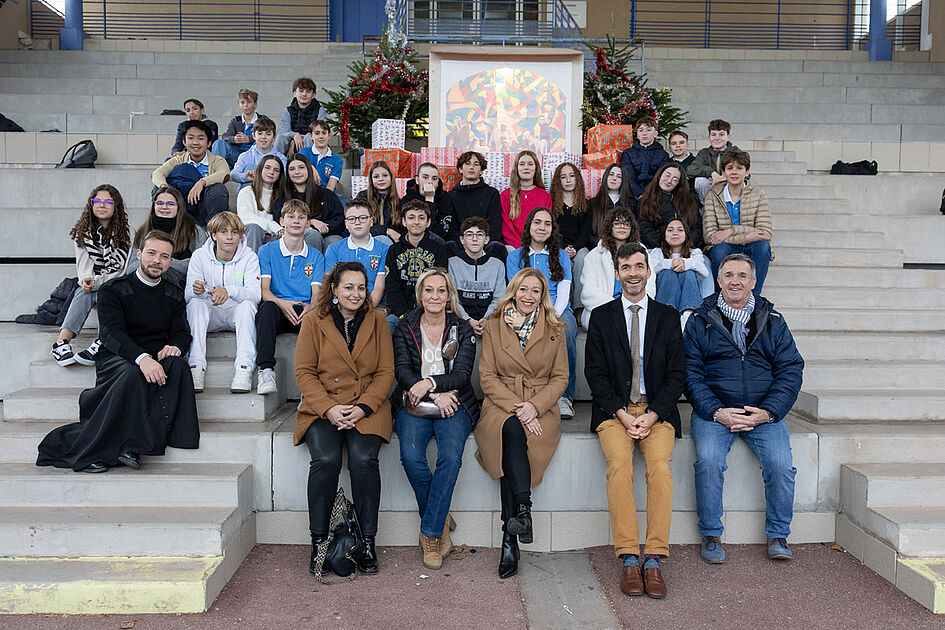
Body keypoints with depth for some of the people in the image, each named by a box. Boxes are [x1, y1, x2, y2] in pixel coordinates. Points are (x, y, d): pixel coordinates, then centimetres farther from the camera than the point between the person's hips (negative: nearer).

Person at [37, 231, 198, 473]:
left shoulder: (174, 296, 17)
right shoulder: (113, 290, 3)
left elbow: (182, 333, 10)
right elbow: (111, 332, -13)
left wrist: (175, 347, -17)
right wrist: (142, 358, -32)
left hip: (156, 360, 3)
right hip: (115, 358, -3)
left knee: (178, 365, -31)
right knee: (134, 374, -37)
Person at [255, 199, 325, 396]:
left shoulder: (315, 256, 19)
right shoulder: (267, 250, 13)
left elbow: (316, 293, 7)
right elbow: (264, 289, 1)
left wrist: (310, 307, -19)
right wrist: (282, 304, -22)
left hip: (304, 312, 1)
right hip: (277, 310, -1)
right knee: (268, 306, -37)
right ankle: (265, 371, -47)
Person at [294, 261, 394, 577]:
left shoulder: (377, 321, 7)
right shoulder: (314, 321, 4)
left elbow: (385, 373, 5)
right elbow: (304, 372, 1)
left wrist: (362, 408, -10)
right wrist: (329, 408, -13)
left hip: (366, 408, 0)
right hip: (322, 406, 0)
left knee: (363, 459, -25)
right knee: (325, 459, -26)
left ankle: (367, 541, -10)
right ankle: (319, 540, -9)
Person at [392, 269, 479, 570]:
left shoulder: (462, 330, 8)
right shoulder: (405, 327, 9)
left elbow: (462, 374, -2)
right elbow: (402, 370, 0)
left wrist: (431, 382, -20)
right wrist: (435, 396, -14)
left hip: (453, 404, 0)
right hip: (414, 404, 1)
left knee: (451, 456, -28)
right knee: (411, 456, -27)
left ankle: (430, 532, -17)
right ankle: (441, 521, -6)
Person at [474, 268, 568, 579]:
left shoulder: (554, 330, 11)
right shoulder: (493, 326, 8)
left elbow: (560, 378, 8)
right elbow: (487, 377, 2)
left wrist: (534, 405, -11)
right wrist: (516, 407, -13)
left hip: (541, 407, 0)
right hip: (501, 404, 0)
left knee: (513, 442, -31)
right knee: (512, 431, -36)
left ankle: (510, 538, -31)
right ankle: (524, 510, -34)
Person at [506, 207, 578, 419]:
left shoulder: (562, 256, 18)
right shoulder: (515, 256, 15)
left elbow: (563, 294, 6)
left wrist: (553, 316, -15)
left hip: (559, 312, 1)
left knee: (566, 329, -36)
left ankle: (565, 395, -30)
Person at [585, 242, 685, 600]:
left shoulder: (668, 317, 11)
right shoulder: (601, 316, 9)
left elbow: (676, 373, 5)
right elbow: (595, 372, 2)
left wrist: (651, 415, -10)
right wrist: (622, 414, -11)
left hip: (656, 412, 1)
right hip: (614, 410, 0)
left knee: (660, 463, -27)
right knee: (619, 461, -28)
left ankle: (653, 560, -23)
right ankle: (629, 559, -23)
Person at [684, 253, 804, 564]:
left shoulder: (773, 320, 11)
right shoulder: (700, 321, 7)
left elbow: (790, 370, 6)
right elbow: (691, 373, 1)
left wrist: (767, 412, -10)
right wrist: (716, 412, -14)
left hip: (764, 413, 1)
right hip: (714, 410, -1)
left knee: (780, 463, -22)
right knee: (708, 459, -27)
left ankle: (778, 536, 2)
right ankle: (711, 535, -6)